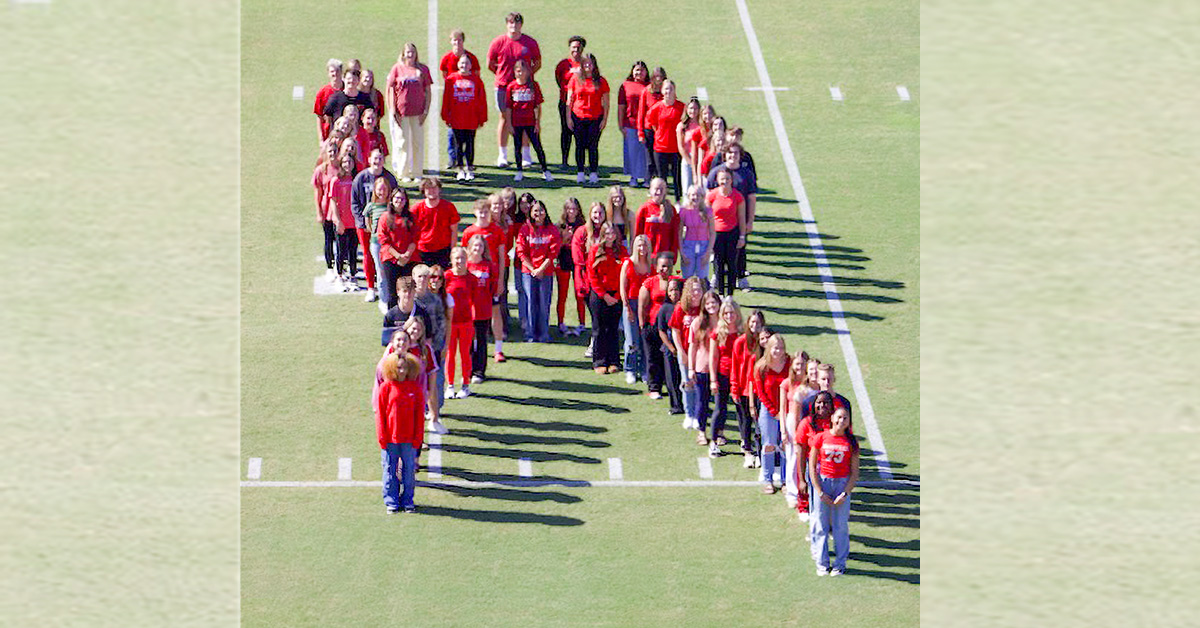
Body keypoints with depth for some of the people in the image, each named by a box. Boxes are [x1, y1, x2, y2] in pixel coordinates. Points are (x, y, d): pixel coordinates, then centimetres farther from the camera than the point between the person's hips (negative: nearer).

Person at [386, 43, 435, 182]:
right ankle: (403, 174, 10)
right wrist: (393, 111, -5)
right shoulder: (397, 68, 2)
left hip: (418, 113, 1)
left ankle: (417, 173, 12)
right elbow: (391, 90, 2)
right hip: (401, 112, -1)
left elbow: (428, 91, 7)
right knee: (402, 143, 2)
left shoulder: (423, 69, 5)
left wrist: (426, 110, -2)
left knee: (418, 143, 4)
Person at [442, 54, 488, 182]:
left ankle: (470, 169, 14)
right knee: (458, 144, 5)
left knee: (470, 144, 5)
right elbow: (446, 99, 3)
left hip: (471, 120, 0)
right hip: (456, 119, 0)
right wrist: (446, 117, 0)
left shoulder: (476, 80, 2)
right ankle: (460, 169, 13)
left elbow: (482, 100, 4)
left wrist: (481, 118, 1)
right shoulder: (451, 79, 1)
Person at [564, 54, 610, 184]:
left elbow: (606, 103, 4)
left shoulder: (601, 82, 3)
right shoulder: (575, 79, 5)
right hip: (578, 118, 1)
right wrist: (568, 118, 1)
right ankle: (580, 173, 11)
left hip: (595, 119, -1)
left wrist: (605, 119, -2)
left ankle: (594, 173, 5)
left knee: (593, 146, -1)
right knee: (580, 145, 4)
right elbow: (569, 100, 7)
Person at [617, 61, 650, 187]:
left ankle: (647, 177, 11)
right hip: (630, 124, 1)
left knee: (647, 150, 0)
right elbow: (621, 107, 7)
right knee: (632, 150, 4)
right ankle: (633, 177, 15)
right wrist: (620, 125, 2)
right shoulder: (625, 86, 7)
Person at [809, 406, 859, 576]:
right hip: (822, 482, 0)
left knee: (841, 526, 0)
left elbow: (854, 473, 1)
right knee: (821, 525, 3)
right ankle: (822, 564, 13)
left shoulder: (851, 442, 0)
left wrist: (845, 494, -9)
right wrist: (820, 493, -5)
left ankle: (840, 564, 11)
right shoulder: (821, 438, -1)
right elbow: (812, 467, 0)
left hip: (843, 484, 0)